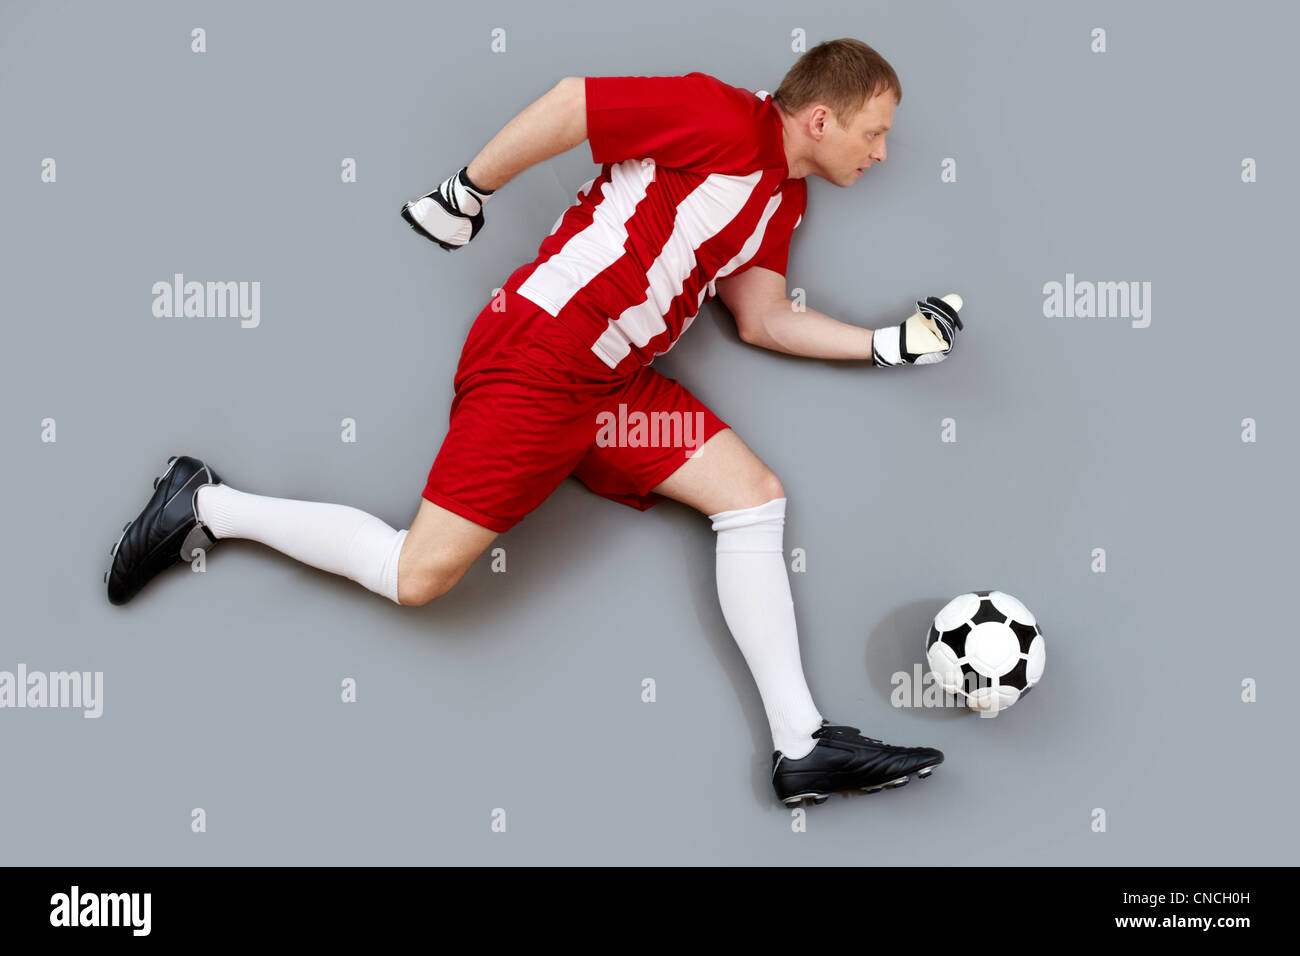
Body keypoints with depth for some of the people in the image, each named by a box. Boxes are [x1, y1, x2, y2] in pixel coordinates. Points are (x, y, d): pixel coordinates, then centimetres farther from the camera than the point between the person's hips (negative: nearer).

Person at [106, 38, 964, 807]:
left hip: (615, 379, 9)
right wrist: (468, 190, -5)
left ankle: (802, 747, 0)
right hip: (536, 356, -9)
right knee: (418, 578, -10)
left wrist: (885, 345, 8)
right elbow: (573, 101, -13)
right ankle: (206, 508, 8)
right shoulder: (723, 116, -12)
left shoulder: (784, 198, 16)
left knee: (755, 494, -1)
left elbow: (763, 320, 16)